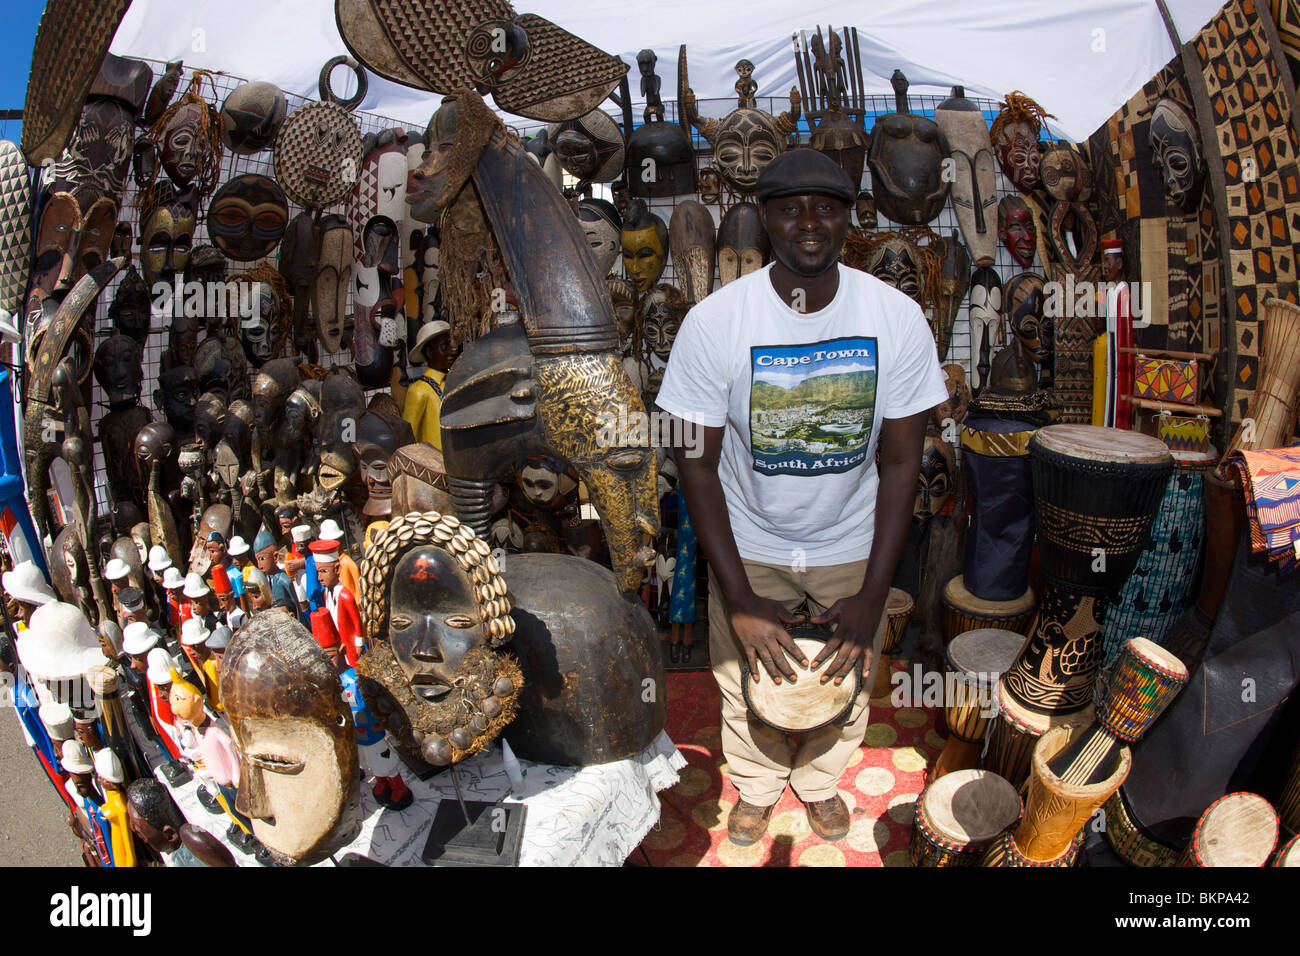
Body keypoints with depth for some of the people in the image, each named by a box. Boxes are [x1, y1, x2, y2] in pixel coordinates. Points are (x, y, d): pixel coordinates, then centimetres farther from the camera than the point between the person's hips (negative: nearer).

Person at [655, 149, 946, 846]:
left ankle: (820, 782, 52)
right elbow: (697, 462, -15)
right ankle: (756, 788, 49)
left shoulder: (898, 319, -15)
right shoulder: (713, 322, -19)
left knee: (846, 682, 18)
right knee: (747, 687, 16)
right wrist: (739, 597, -18)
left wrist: (873, 594, -15)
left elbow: (900, 461, -10)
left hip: (853, 547, 1)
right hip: (748, 546, -1)